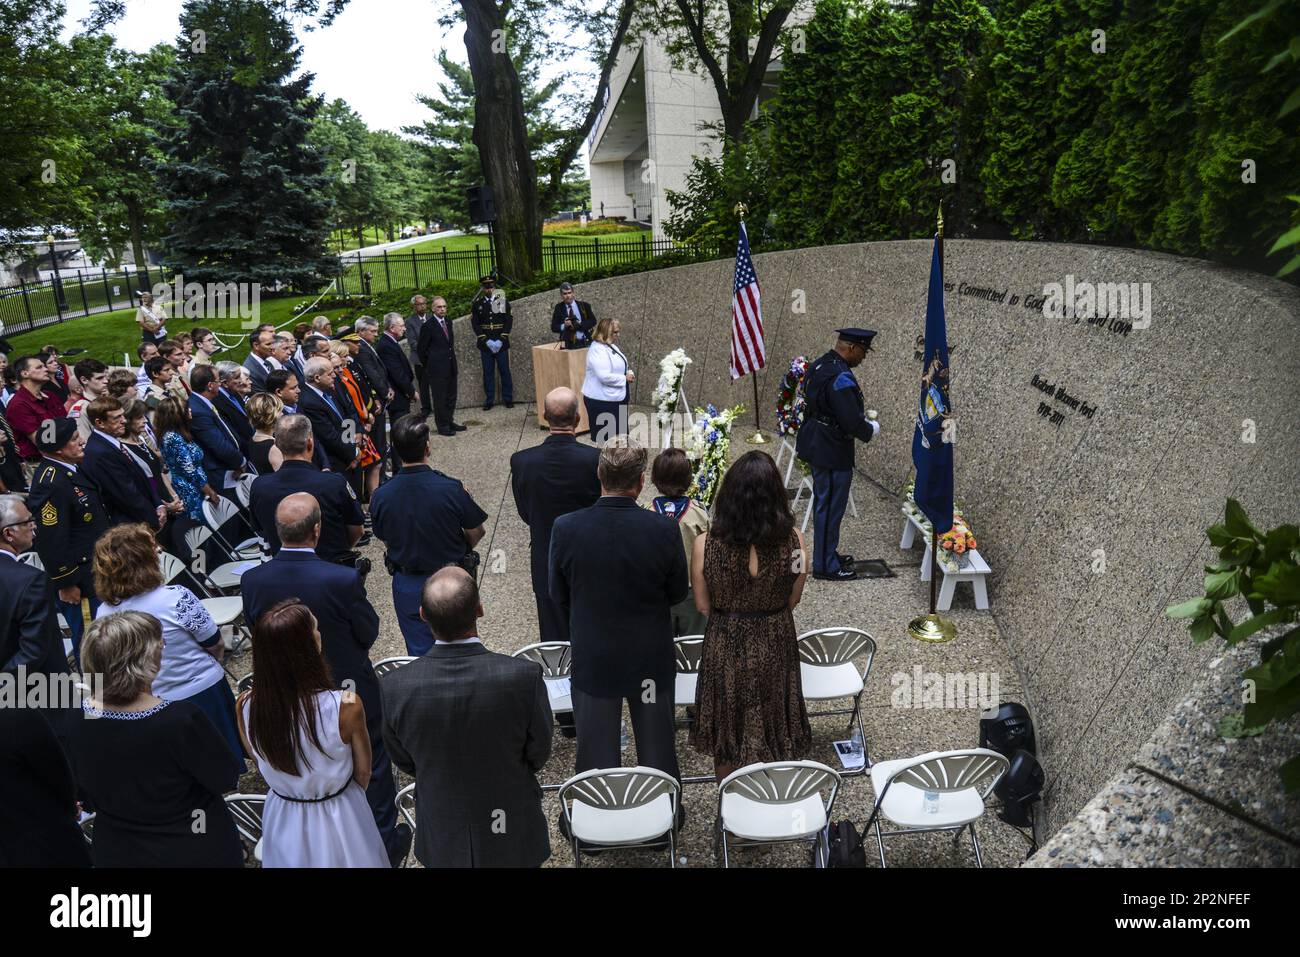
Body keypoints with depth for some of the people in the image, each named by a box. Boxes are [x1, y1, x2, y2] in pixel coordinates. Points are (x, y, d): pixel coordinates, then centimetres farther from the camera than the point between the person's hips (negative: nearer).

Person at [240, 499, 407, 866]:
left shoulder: (252, 580, -20)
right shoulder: (343, 580, -31)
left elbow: (255, 632, -4)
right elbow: (370, 632, -16)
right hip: (350, 691, -4)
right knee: (371, 766, 18)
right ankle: (385, 843, 35)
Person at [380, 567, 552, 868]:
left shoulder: (394, 687, -24)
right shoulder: (525, 676, -30)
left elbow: (405, 762, -6)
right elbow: (539, 754, -12)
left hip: (442, 840, 1)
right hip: (513, 834, -1)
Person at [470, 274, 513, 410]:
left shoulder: (503, 301, 3)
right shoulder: (477, 304, 4)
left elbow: (509, 321, -1)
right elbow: (475, 324, -1)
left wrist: (501, 340, -12)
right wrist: (486, 341, -12)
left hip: (501, 343, 0)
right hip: (485, 344, 0)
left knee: (505, 371, 4)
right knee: (488, 373, 4)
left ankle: (508, 399, 13)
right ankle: (489, 400, 9)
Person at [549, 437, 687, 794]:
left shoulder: (565, 528, -19)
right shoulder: (663, 529, -20)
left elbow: (559, 594, -4)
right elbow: (677, 592, -6)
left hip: (592, 655, 0)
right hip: (651, 656, 1)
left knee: (596, 750, 17)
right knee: (656, 744, 21)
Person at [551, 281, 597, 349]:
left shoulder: (584, 305, 8)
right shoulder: (559, 308, 8)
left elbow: (593, 321, 2)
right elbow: (554, 327, 5)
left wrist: (579, 325, -13)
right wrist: (564, 326, -14)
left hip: (585, 343, 0)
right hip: (568, 345, 0)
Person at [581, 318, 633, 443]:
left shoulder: (611, 345, 10)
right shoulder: (597, 350, -20)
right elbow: (604, 376, -28)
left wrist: (628, 373, 4)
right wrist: (625, 378, -16)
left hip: (616, 397, 10)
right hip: (602, 400, -10)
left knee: (618, 434, 16)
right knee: (605, 437, -2)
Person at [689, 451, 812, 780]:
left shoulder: (705, 545, -22)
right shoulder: (793, 542, -19)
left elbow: (704, 606, -8)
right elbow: (793, 600, -4)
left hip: (725, 647, -1)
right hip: (776, 646, 1)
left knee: (727, 732, 22)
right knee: (772, 732, 22)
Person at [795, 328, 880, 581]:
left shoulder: (820, 365, 6)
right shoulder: (841, 377, -24)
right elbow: (853, 422, -27)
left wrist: (862, 420, 14)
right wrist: (872, 428, -6)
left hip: (816, 444, 10)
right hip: (832, 453, -10)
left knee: (824, 505, 21)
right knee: (830, 508, 2)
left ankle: (826, 554, 36)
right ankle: (825, 566, 13)